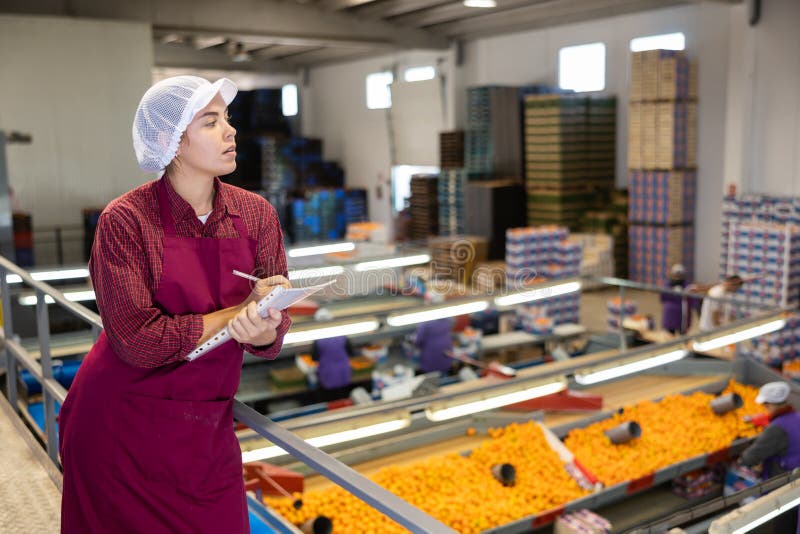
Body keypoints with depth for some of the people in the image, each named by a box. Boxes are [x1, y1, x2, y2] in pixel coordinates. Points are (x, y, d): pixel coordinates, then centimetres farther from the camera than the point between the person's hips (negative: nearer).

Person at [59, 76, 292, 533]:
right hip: (121, 427, -3)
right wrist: (239, 312, -19)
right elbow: (138, 341, -20)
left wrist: (263, 331, -26)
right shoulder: (126, 220, -14)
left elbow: (274, 335, -3)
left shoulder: (257, 215, -3)